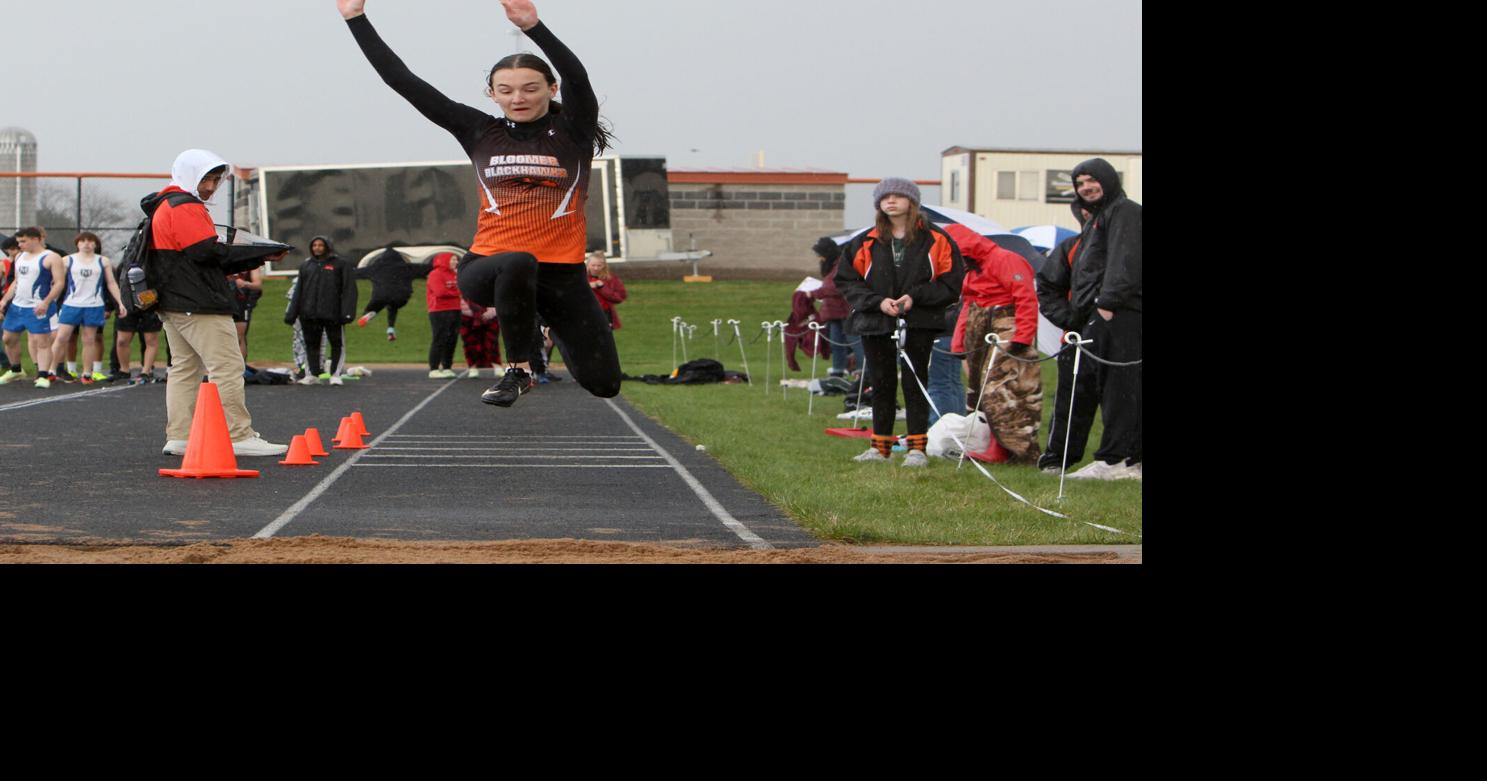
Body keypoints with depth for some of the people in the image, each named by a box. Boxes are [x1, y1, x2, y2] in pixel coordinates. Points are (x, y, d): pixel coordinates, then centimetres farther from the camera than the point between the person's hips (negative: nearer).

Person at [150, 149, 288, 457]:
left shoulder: (163, 208, 23)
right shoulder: (186, 207, -11)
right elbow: (206, 252, -19)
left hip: (172, 304, 11)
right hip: (199, 305, -11)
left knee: (184, 368, 13)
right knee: (228, 367, -10)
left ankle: (179, 437, 11)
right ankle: (239, 437, -12)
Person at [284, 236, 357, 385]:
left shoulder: (340, 264, 3)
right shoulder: (305, 266, 15)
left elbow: (348, 289, -3)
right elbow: (298, 291, 15)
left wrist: (347, 312, -13)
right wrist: (291, 314, 7)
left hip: (331, 313, -3)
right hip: (309, 314, 3)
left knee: (337, 344, -2)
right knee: (311, 344, 6)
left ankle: (335, 374, 4)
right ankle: (311, 375, 11)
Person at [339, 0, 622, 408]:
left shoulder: (572, 131, 0)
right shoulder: (481, 133, 5)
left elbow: (577, 77, -22)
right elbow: (403, 81, 3)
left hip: (563, 275, 1)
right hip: (487, 266, -1)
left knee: (603, 384, 4)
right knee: (518, 264, -39)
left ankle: (549, 324, 36)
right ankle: (518, 369, -20)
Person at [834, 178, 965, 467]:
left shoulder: (935, 240, 0)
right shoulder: (866, 243, 7)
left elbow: (950, 283, -1)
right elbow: (846, 280, 6)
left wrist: (915, 296, -13)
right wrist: (878, 301, -9)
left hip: (919, 324, -3)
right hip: (876, 324, 3)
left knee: (915, 384, -3)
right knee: (882, 385, 8)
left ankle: (917, 448, 1)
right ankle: (880, 447, 17)